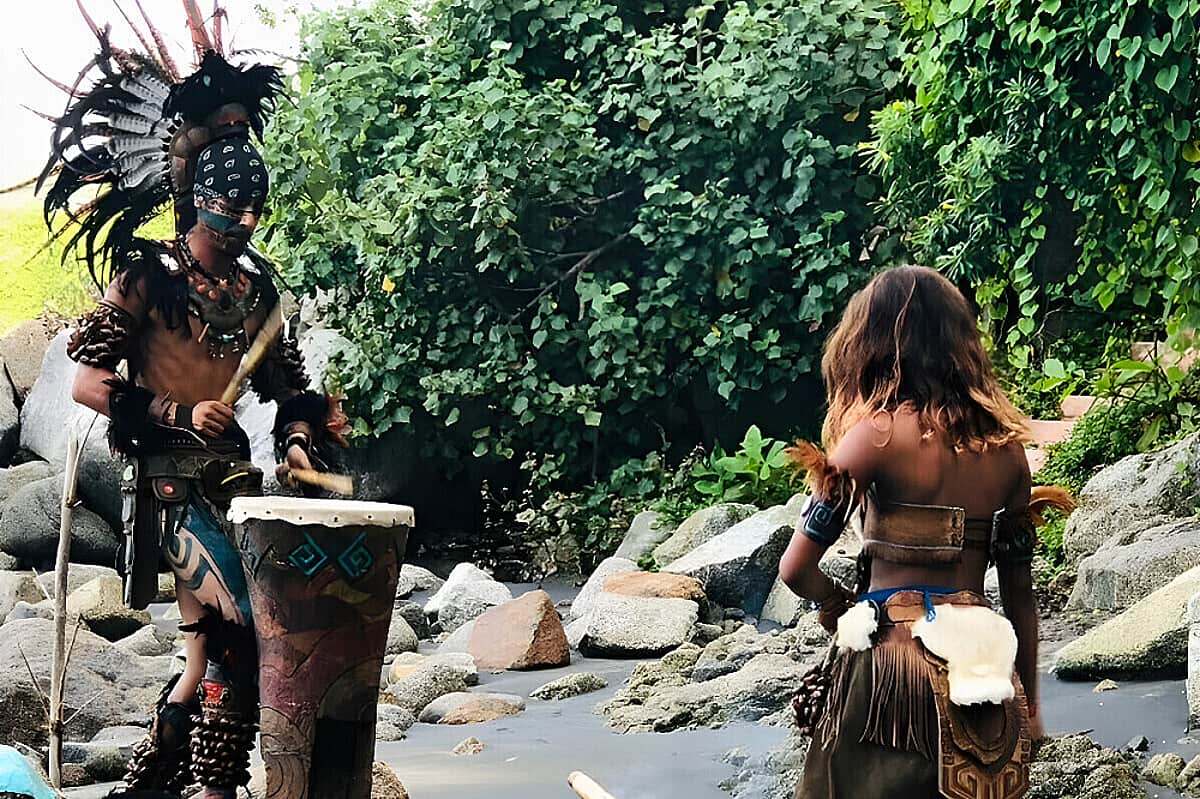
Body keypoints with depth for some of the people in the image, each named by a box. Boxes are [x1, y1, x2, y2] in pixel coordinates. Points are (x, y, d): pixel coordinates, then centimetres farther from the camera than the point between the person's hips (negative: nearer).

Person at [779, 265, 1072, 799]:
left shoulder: (880, 431, -7)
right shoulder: (1005, 446, 7)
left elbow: (796, 569, -6)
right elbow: (1020, 591, 11)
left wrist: (846, 608, 13)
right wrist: (1028, 705, 19)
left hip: (892, 661, -5)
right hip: (980, 673, 5)